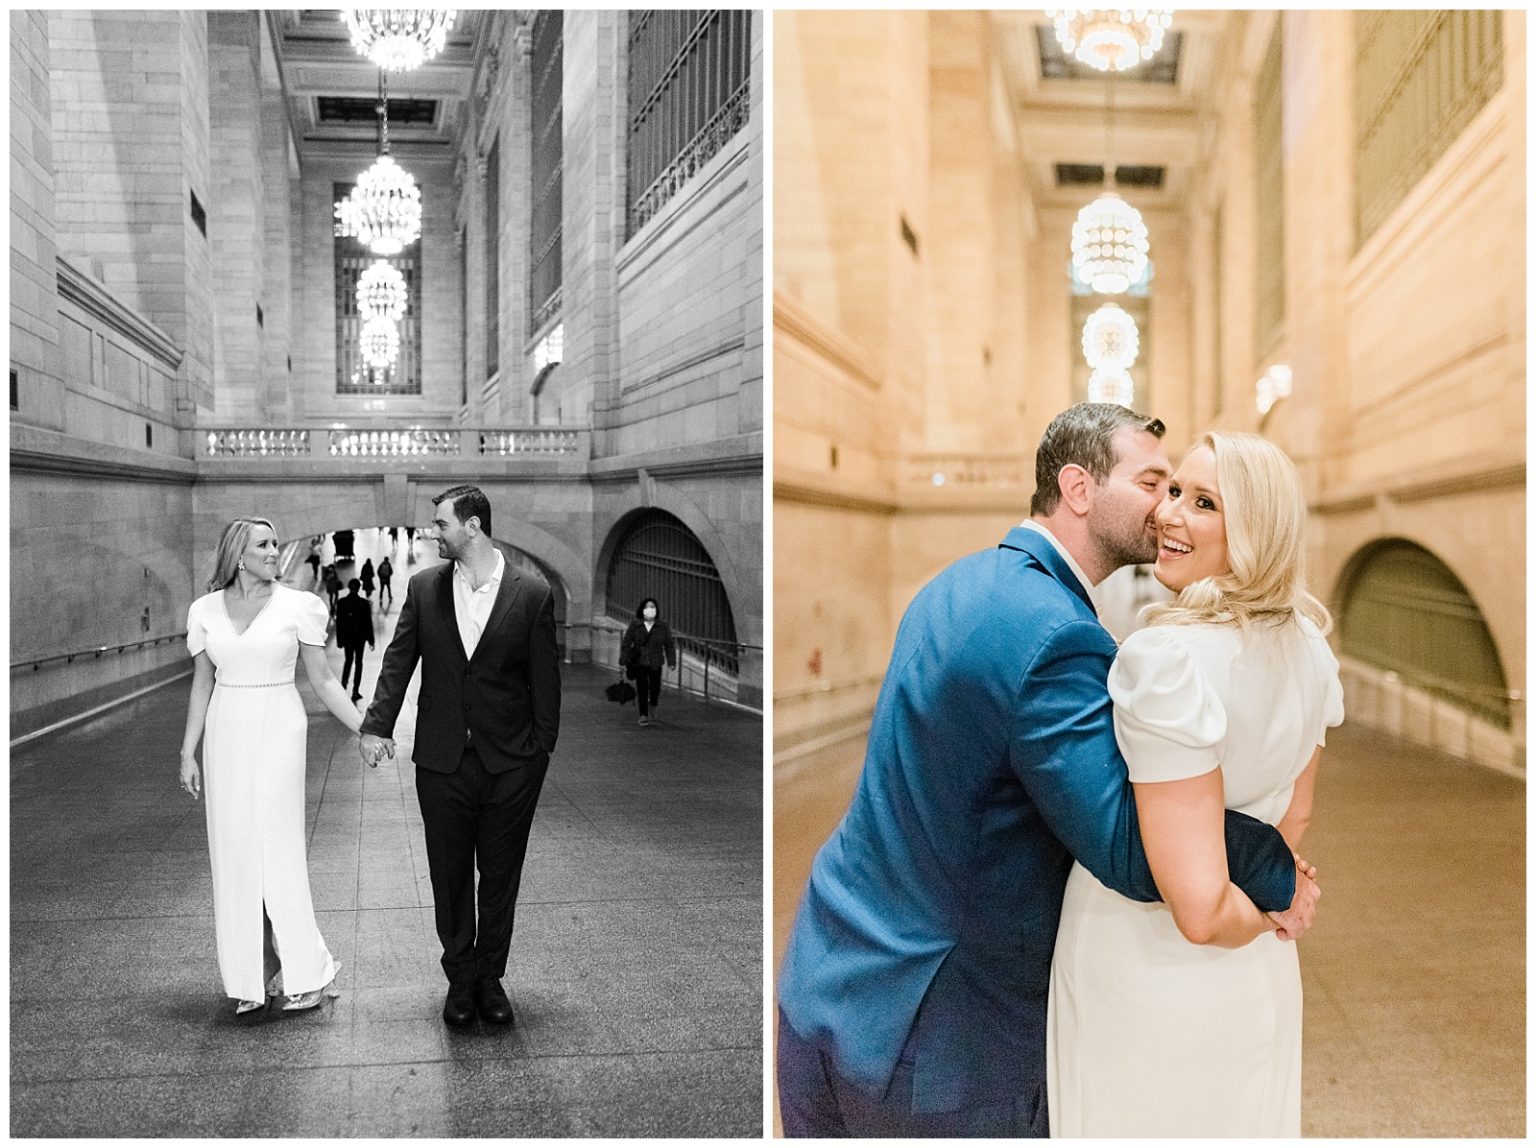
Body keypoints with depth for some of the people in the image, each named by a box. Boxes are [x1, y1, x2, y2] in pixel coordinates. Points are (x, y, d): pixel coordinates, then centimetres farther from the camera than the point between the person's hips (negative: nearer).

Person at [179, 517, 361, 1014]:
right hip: (226, 735, 3)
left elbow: (322, 681, 1)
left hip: (278, 732, -3)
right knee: (233, 853, 5)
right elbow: (202, 685, 11)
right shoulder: (206, 610, 5)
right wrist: (188, 753, 9)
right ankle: (249, 976, 17)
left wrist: (365, 729, -6)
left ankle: (305, 971, 11)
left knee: (278, 850, -4)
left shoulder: (298, 605, -3)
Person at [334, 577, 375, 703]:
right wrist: (370, 640, 1)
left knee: (348, 660, 19)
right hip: (360, 636, -2)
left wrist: (339, 640, 6)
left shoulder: (341, 602, -6)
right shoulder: (364, 603, -11)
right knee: (358, 662, 6)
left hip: (346, 636, 2)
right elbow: (368, 622, -7)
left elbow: (338, 622, -2)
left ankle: (344, 683, 2)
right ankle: (355, 691, 6)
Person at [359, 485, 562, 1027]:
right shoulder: (424, 588, 2)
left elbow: (545, 677, -2)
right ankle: (460, 979, 24)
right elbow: (398, 660, 4)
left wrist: (541, 748, -3)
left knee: (500, 877, 9)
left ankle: (490, 978, 24)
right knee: (449, 877, 9)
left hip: (510, 761, -2)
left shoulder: (532, 593, -6)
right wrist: (376, 725, -5)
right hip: (442, 760, 2)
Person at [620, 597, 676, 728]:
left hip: (655, 664, 1)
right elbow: (626, 643, -2)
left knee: (655, 688, 3)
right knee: (642, 687, -7)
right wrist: (624, 661, -8)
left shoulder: (662, 627, -2)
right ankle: (644, 715, 4)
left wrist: (671, 662, -4)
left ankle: (652, 703, 39)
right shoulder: (635, 625, -4)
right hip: (639, 662, -1)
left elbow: (669, 646, 2)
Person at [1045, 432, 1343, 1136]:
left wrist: (1264, 915, -7)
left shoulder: (1165, 660, -26)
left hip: (1142, 987, -7)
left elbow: (1200, 910, -27)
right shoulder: (1306, 646, -1)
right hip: (1261, 983, 7)